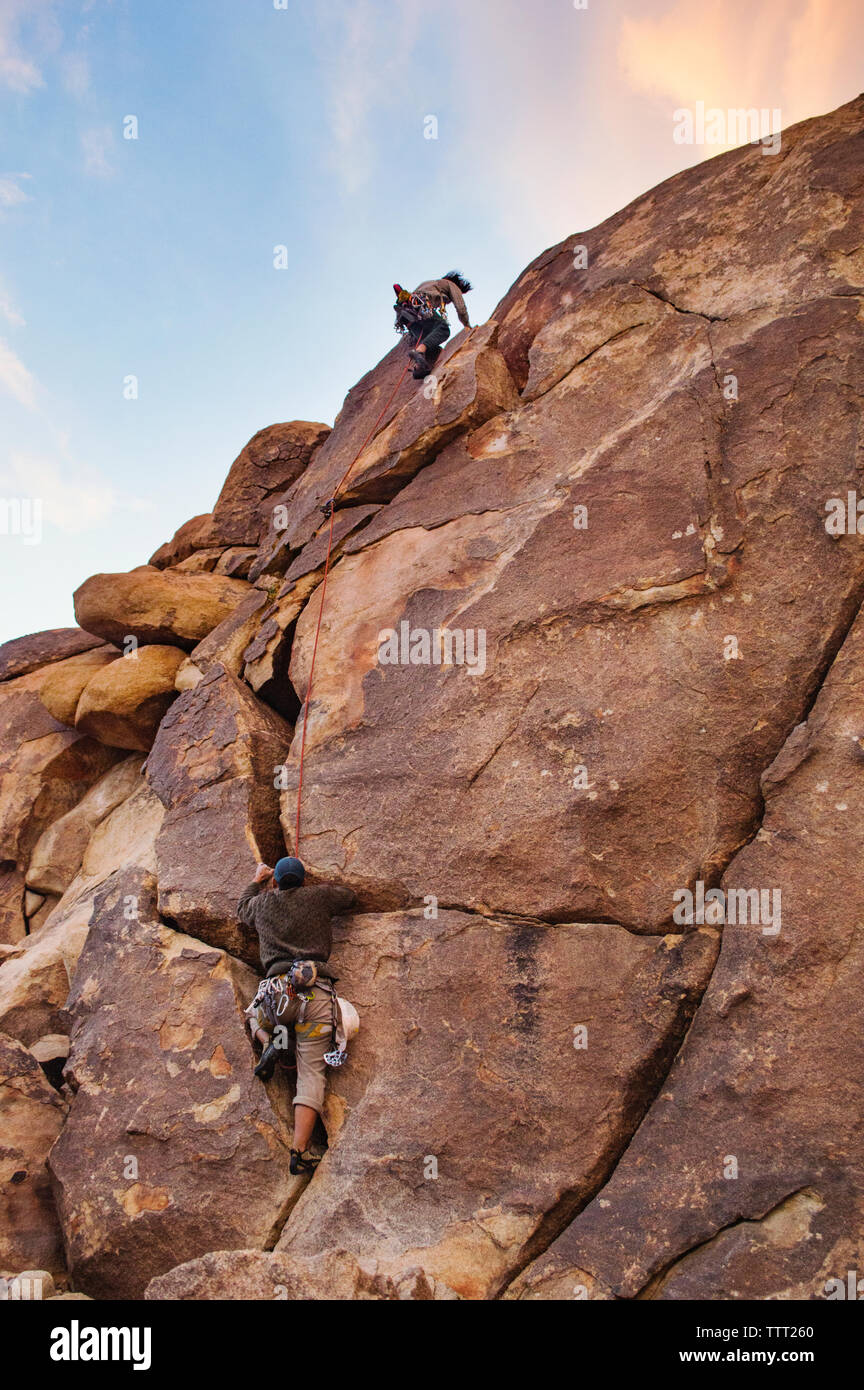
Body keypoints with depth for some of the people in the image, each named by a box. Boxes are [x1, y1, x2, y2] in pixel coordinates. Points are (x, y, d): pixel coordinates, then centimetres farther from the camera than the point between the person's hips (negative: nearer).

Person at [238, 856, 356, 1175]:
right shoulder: (318, 896, 12)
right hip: (317, 991, -1)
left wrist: (257, 881, 54)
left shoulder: (263, 903, 17)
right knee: (312, 1072, 0)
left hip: (277, 989, 1)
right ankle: (300, 1151, -14)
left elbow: (243, 910, 41)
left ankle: (269, 1042, 2)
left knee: (254, 1016, 37)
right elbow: (349, 897, 31)